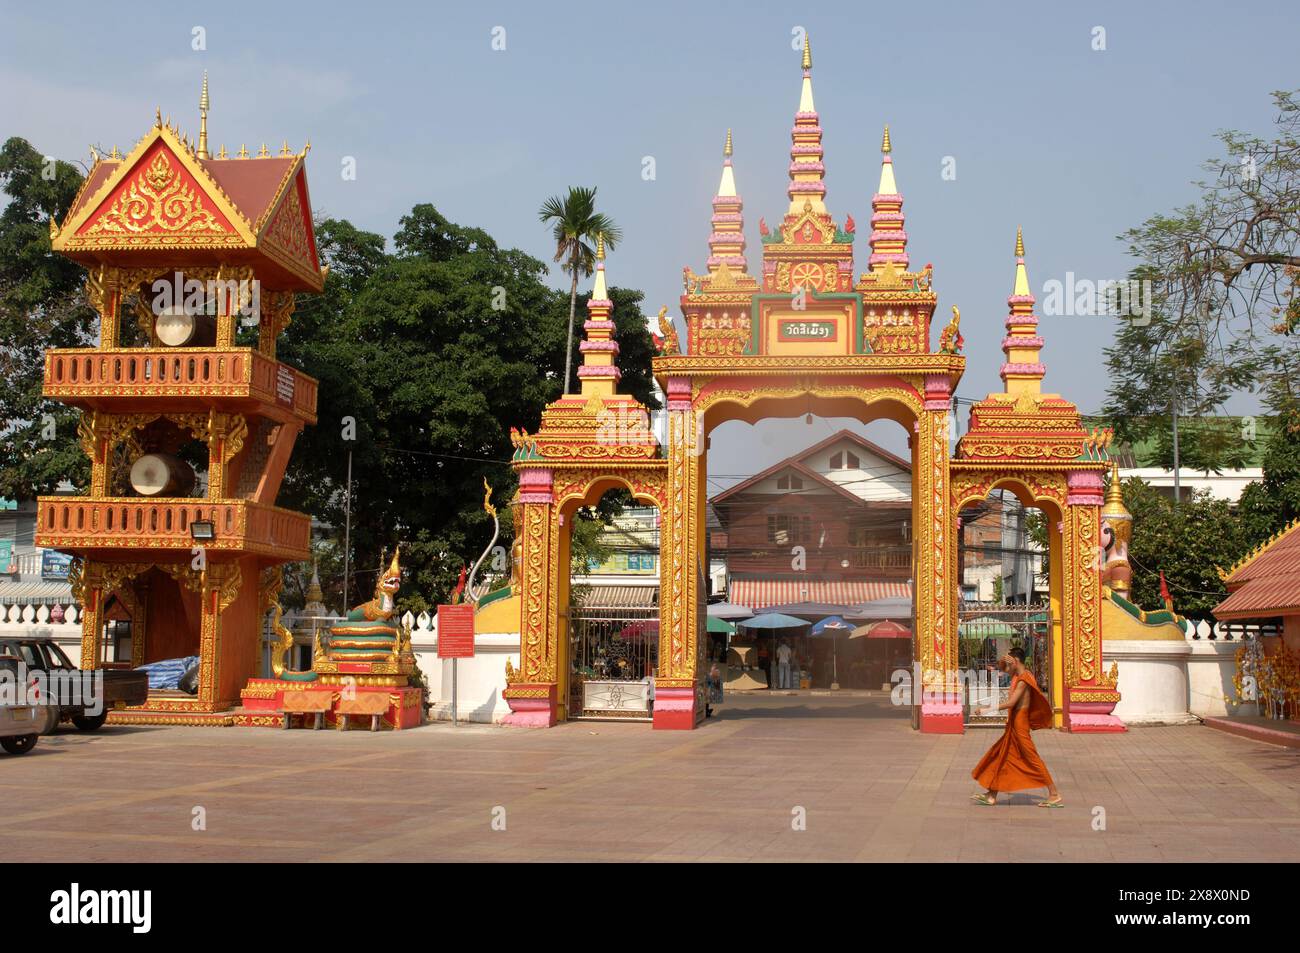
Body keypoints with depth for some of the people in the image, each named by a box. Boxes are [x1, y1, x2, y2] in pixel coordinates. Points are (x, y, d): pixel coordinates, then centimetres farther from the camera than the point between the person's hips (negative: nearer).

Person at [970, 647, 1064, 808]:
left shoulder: (1023, 679, -18)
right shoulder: (1019, 674, 10)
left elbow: (1011, 702, -25)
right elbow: (1003, 669, 30)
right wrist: (1004, 661, 8)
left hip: (1019, 722, -10)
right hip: (1013, 723, 10)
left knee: (1032, 758, -6)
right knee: (1000, 756, 12)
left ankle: (1055, 795, -1)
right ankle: (991, 796, 18)